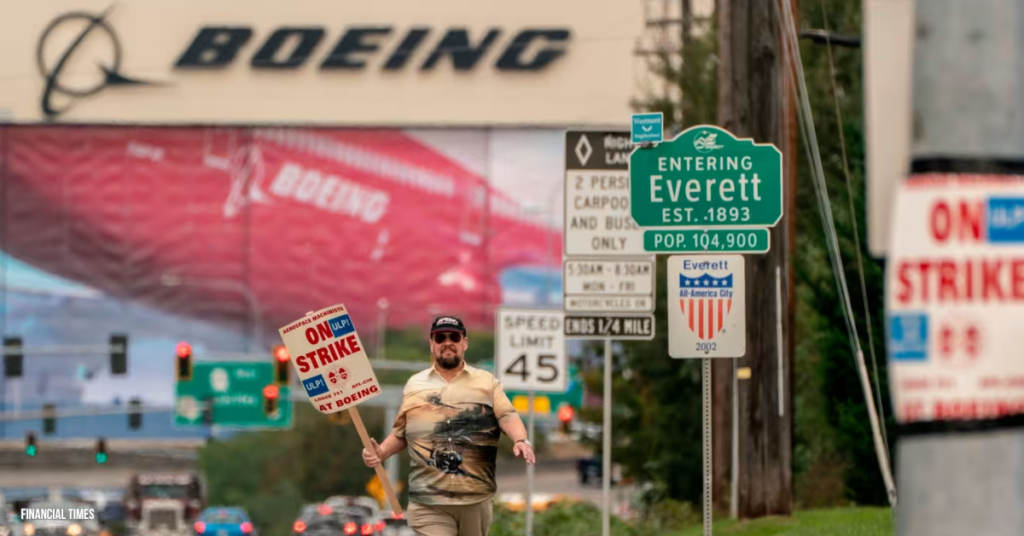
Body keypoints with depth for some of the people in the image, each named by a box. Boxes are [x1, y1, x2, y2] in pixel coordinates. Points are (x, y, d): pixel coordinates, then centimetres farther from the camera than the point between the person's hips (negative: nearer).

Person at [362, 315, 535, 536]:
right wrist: (382, 452, -1)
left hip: (476, 498, 1)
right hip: (429, 502, -1)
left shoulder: (487, 382, 10)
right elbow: (400, 433, 19)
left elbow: (507, 416, -3)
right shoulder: (414, 385, 14)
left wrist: (521, 440, -23)